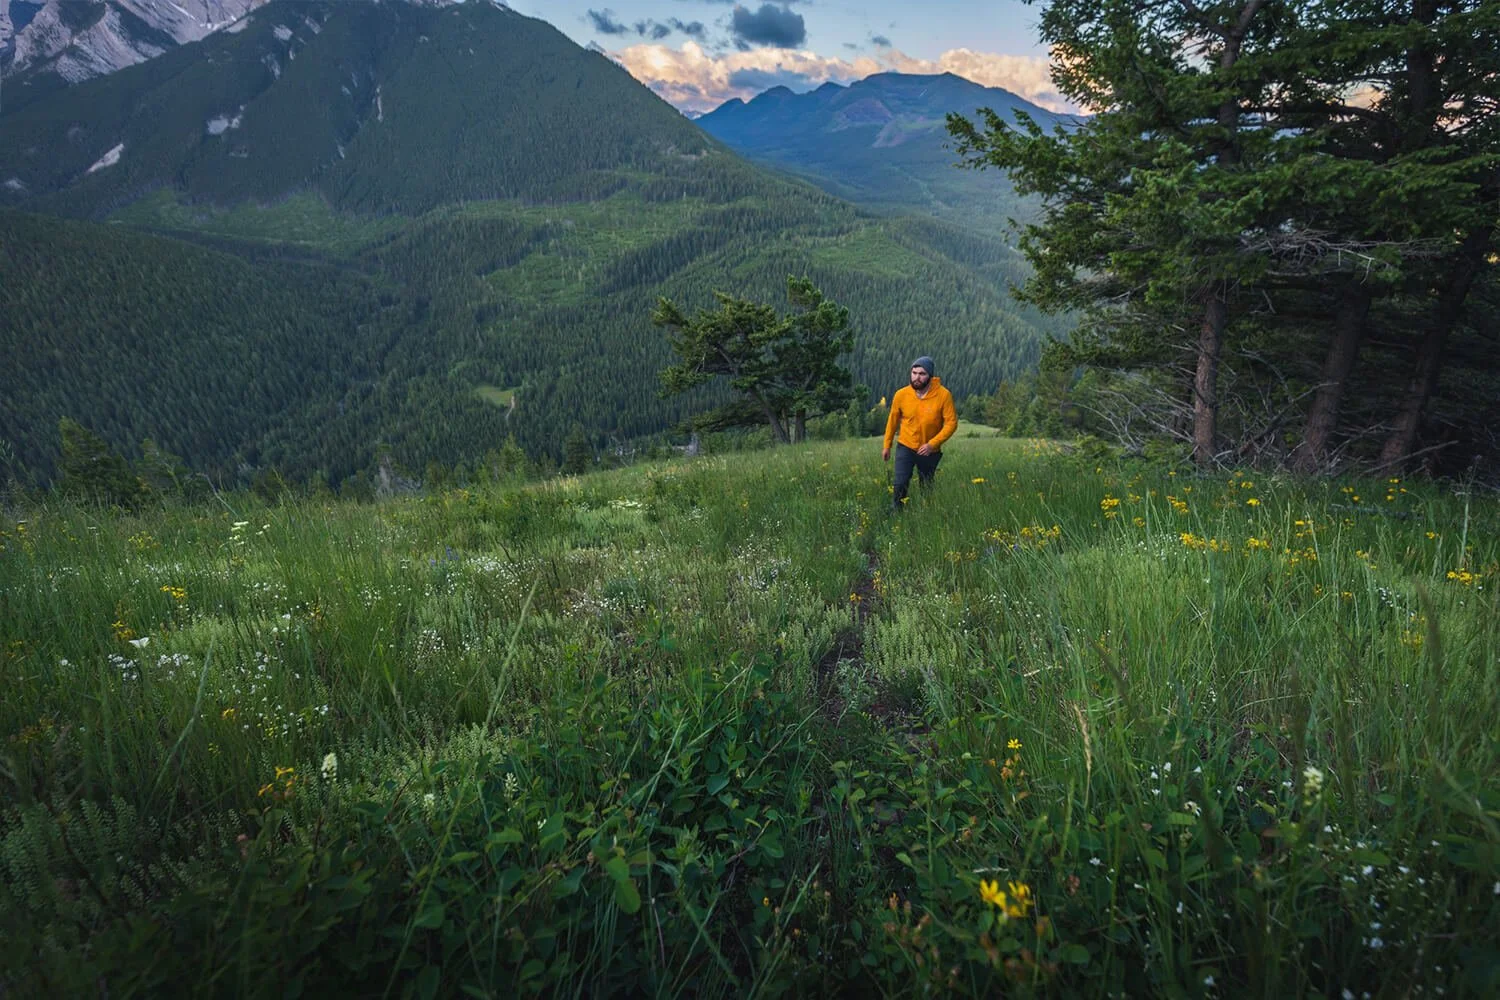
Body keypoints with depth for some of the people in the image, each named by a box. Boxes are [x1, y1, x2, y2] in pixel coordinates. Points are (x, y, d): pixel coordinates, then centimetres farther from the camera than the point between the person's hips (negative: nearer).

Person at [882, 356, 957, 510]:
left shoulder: (944, 395, -16)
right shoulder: (901, 394, -11)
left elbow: (951, 423, -13)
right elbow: (893, 420, 3)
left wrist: (932, 444, -22)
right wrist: (887, 446, 9)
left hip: (930, 452, 0)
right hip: (906, 447, 0)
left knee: (926, 489, 13)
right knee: (901, 484, -14)